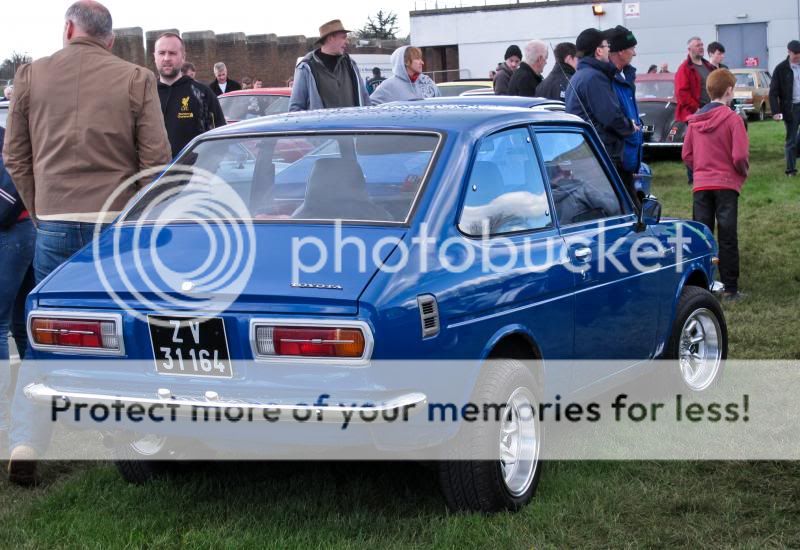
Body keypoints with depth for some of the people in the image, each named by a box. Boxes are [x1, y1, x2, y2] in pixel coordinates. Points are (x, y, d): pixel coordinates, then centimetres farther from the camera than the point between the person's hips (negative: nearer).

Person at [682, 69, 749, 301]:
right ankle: (730, 288, 3)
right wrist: (743, 173, 5)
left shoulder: (695, 120, 3)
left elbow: (686, 155, 6)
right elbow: (740, 156, -14)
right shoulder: (732, 119, -11)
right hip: (727, 184, -4)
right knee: (727, 238, 2)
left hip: (701, 185, 4)